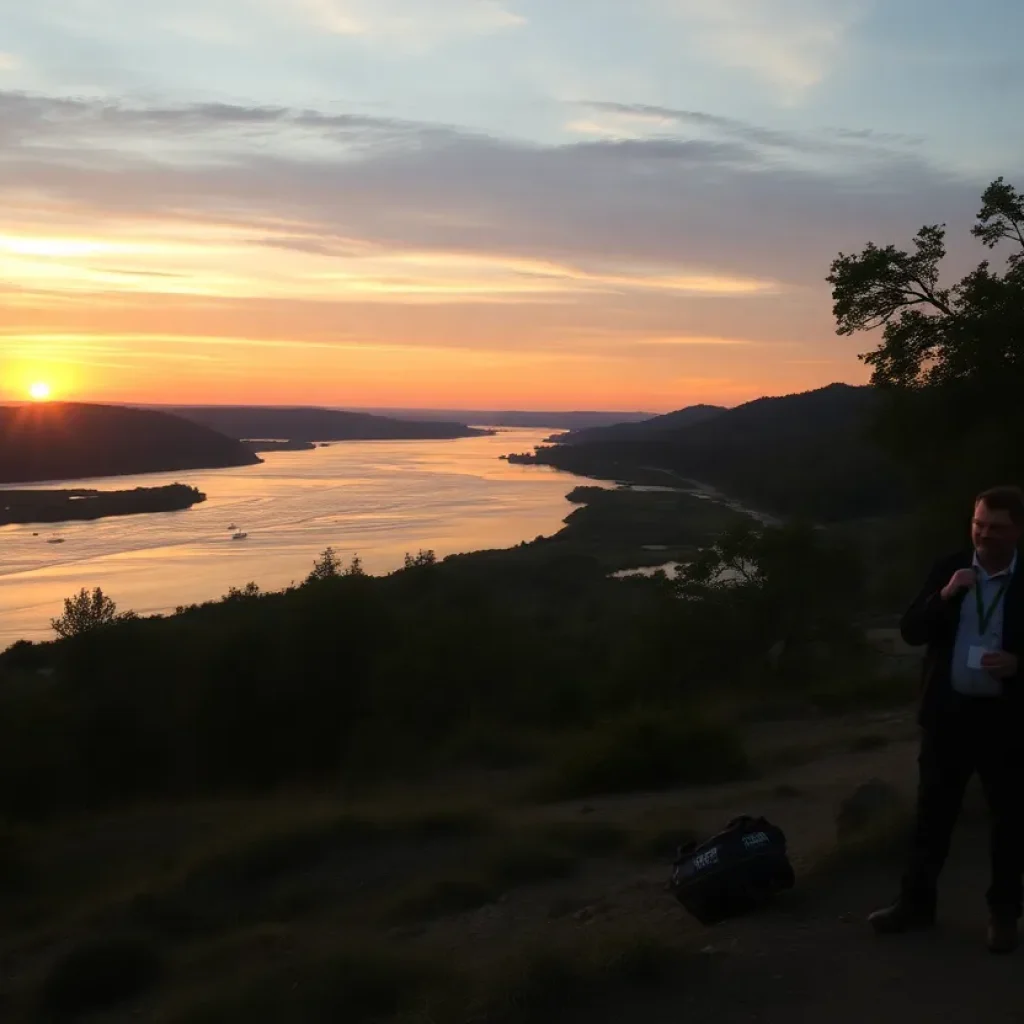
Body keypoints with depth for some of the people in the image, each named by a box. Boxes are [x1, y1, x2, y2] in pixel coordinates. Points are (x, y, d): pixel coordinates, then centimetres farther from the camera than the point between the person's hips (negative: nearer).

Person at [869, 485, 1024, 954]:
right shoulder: (948, 568, 1)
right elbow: (910, 631, -4)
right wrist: (943, 597, -19)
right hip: (948, 711, 2)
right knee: (932, 812, 11)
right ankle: (916, 902, 23)